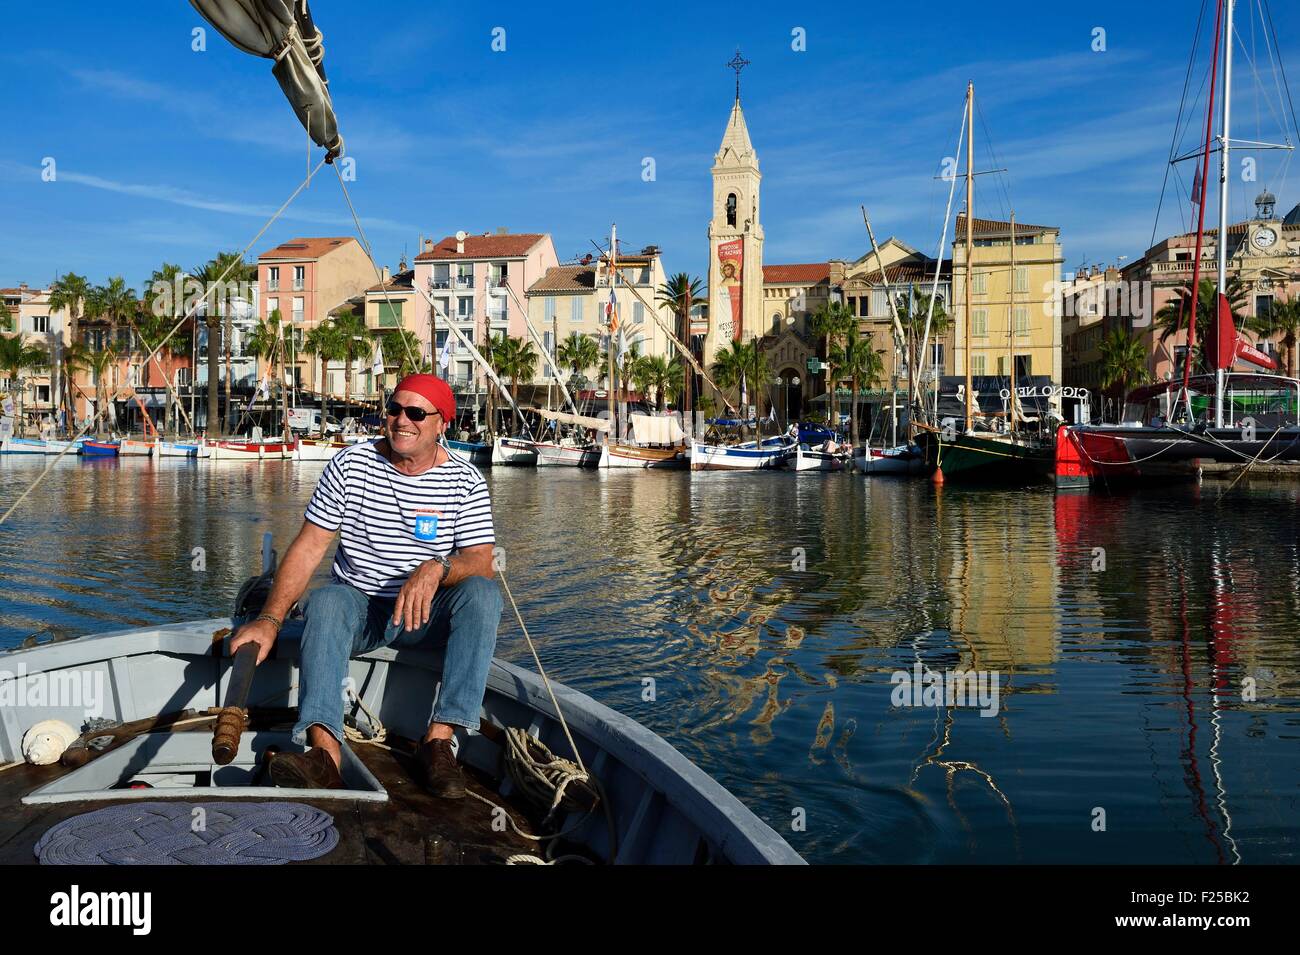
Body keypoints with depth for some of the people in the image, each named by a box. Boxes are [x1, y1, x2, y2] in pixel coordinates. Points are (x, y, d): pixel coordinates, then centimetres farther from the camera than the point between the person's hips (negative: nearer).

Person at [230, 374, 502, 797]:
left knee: (484, 593, -29)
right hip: (358, 607, 0)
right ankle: (325, 754, -48)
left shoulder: (465, 481, -4)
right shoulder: (350, 465, -3)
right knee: (326, 600, -33)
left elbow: (481, 562, -13)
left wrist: (437, 568, -36)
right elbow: (308, 547, -7)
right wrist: (270, 619, -19)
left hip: (426, 614, 0)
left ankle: (439, 739, -32)